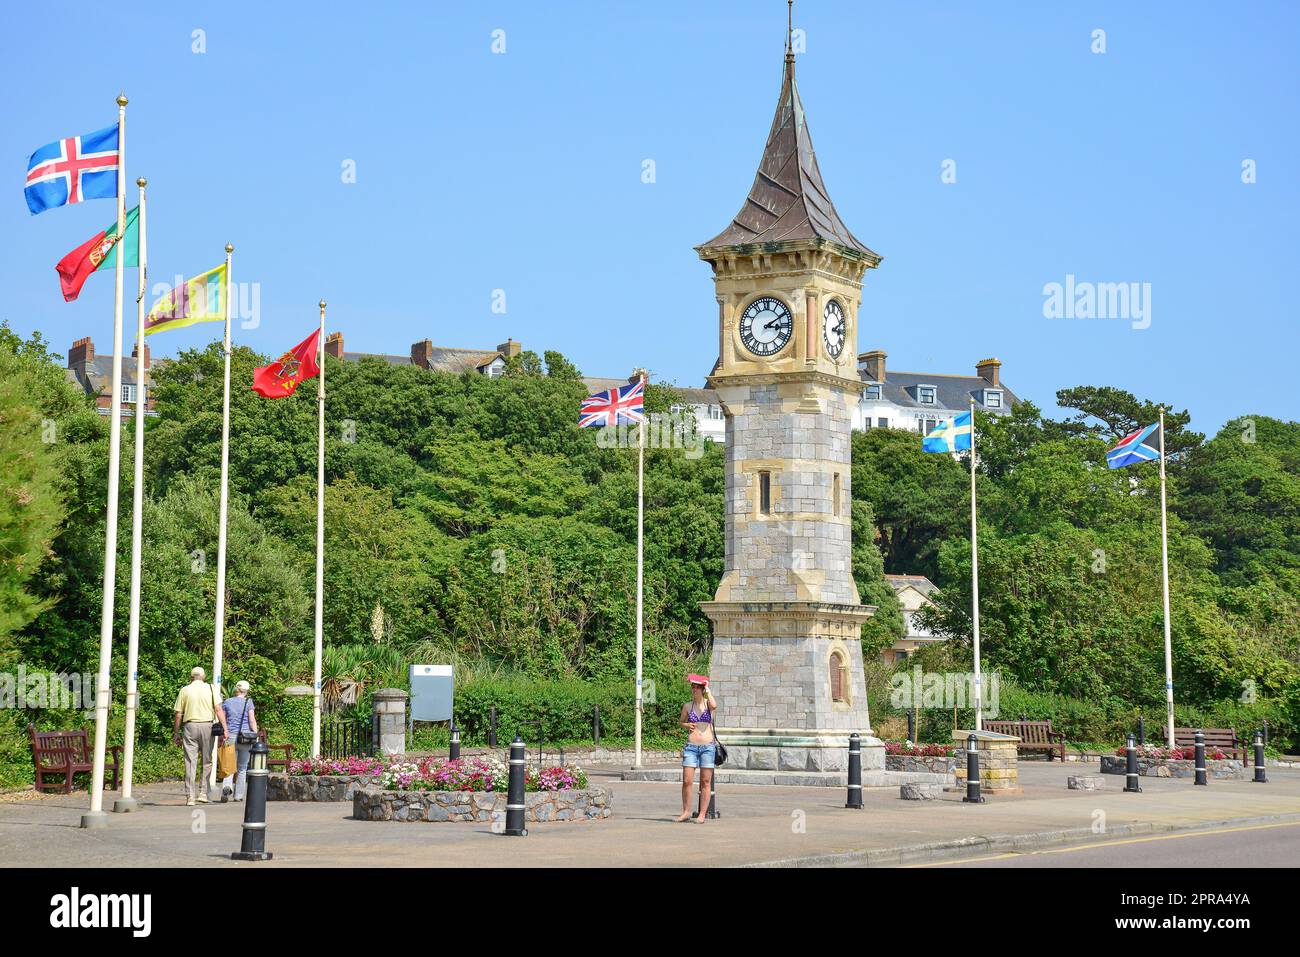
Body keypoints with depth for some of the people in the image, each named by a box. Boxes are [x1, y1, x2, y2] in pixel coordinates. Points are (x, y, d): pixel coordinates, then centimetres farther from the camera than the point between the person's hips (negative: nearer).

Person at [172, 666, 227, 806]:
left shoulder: (184, 690, 6)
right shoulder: (210, 688, 5)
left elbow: (178, 715, 5)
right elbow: (218, 710, -3)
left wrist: (176, 733, 12)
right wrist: (224, 728, -4)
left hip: (190, 726, 0)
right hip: (207, 726, 0)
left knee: (190, 762, 2)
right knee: (207, 761, 12)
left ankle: (190, 797, -1)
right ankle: (203, 793, 7)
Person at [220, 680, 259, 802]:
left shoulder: (227, 702, 7)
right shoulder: (248, 702, -1)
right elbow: (252, 721, -6)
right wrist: (256, 737, -4)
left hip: (230, 737, 1)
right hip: (245, 736, -1)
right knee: (242, 768, 10)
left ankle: (226, 786, -24)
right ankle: (238, 795, 11)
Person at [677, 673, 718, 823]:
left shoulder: (708, 704, 2)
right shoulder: (687, 706, 8)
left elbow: (714, 706, -22)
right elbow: (682, 721, 22)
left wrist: (708, 689, -12)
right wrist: (687, 725, 0)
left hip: (708, 746, -2)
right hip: (691, 746, 2)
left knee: (705, 782, 0)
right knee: (687, 781, -4)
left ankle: (702, 814, 3)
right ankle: (686, 812, 6)